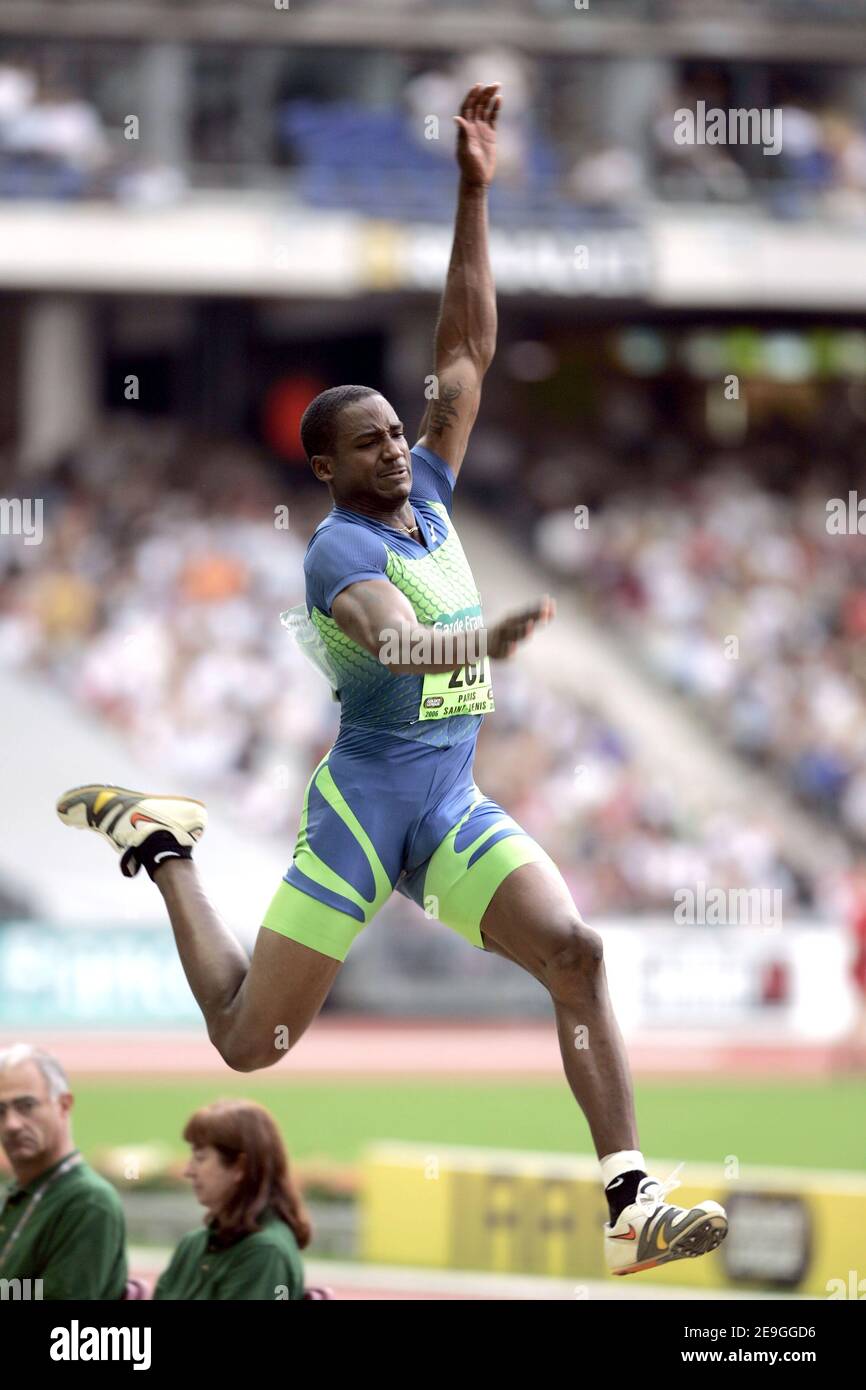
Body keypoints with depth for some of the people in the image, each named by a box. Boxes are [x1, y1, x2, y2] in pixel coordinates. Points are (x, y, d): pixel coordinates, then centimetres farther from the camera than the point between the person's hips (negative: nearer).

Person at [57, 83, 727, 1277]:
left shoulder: (427, 497, 10)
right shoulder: (341, 549, -11)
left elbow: (468, 350, 12)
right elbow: (396, 641, -31)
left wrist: (473, 195, 6)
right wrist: (487, 643, -52)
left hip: (457, 812, 6)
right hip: (365, 802, -6)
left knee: (575, 953, -18)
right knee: (250, 1041, 1)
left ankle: (631, 1209, -23)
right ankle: (161, 845, 29)